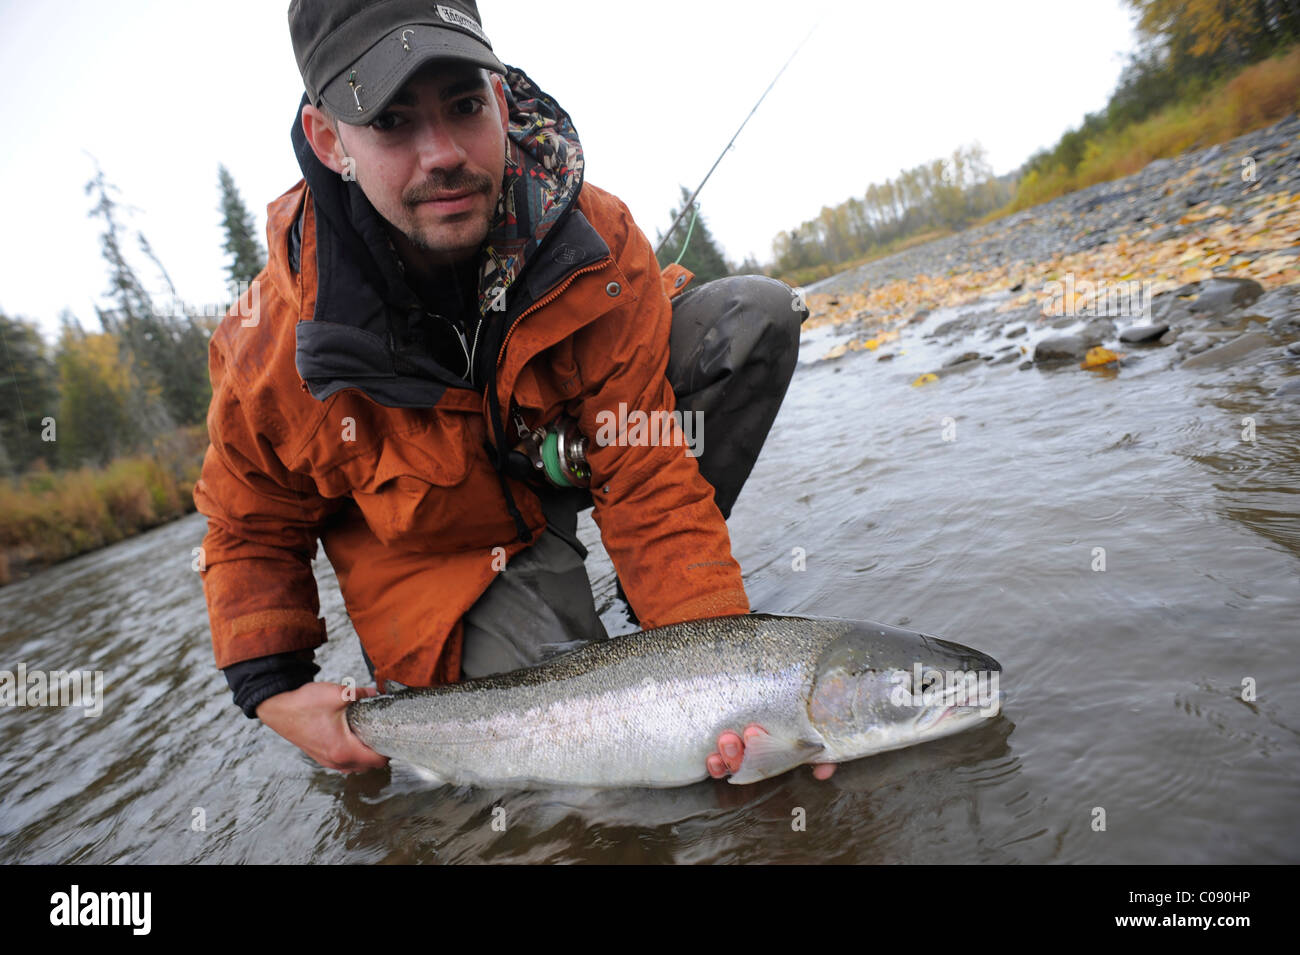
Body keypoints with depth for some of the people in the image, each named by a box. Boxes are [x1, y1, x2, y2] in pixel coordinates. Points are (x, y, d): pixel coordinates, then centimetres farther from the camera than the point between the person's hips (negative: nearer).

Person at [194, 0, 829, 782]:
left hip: (572, 453, 3)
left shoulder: (598, 244, -24)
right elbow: (249, 532, -4)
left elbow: (651, 475, -24)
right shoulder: (271, 348, -24)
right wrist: (274, 692, -14)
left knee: (755, 315, -14)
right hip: (441, 553, -2)